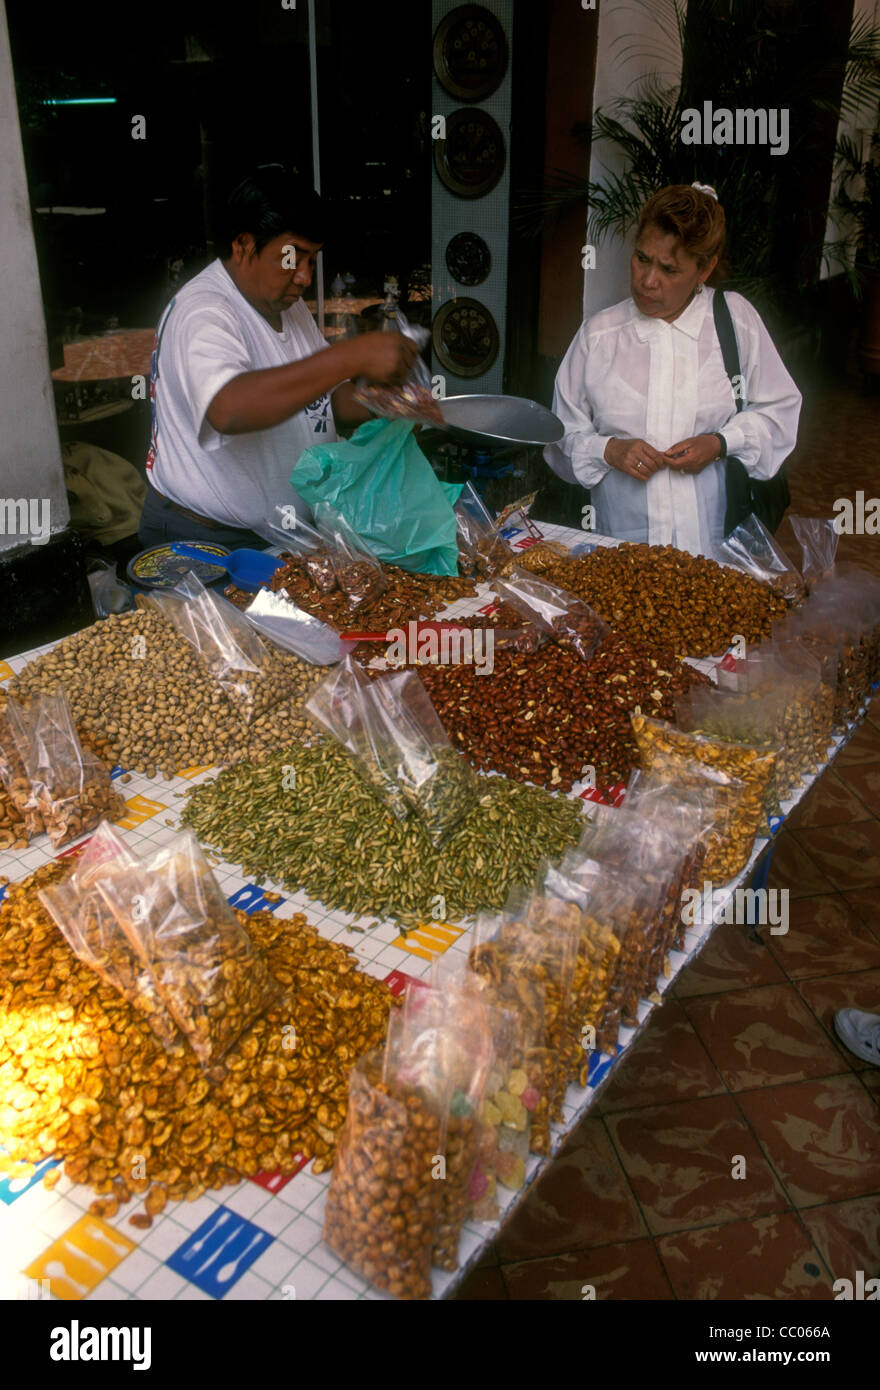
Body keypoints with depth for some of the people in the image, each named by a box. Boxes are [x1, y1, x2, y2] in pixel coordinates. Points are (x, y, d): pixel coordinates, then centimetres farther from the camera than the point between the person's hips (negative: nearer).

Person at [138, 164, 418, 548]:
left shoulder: (287, 305, 13)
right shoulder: (202, 313, -18)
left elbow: (330, 398, 18)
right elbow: (228, 410, -38)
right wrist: (352, 356, -40)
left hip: (288, 530, 8)